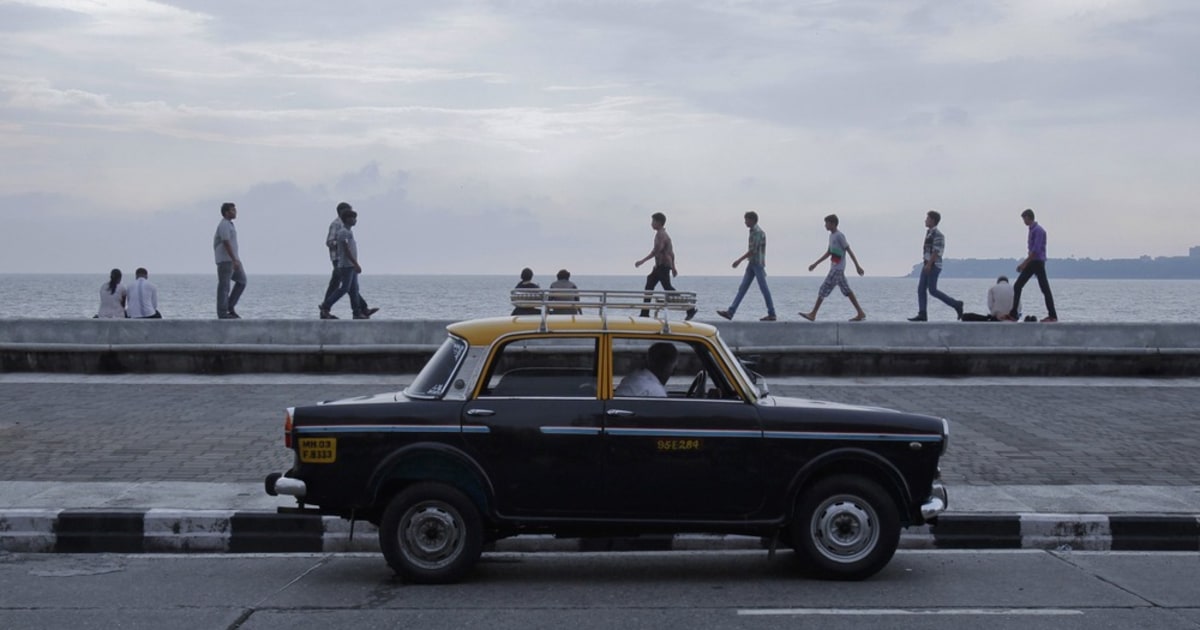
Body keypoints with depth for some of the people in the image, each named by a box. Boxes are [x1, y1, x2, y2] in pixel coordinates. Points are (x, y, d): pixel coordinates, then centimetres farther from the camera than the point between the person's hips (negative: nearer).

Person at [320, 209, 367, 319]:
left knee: (354, 289, 6)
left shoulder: (349, 232, 17)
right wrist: (356, 264, -22)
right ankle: (325, 307, -2)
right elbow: (346, 250, -19)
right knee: (343, 289, -9)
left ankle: (357, 313, 4)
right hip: (346, 265, -10)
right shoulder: (343, 232, -12)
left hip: (351, 266, 10)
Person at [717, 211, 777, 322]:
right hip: (752, 264, 9)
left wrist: (739, 260, -19)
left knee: (763, 289, -4)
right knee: (742, 288, 3)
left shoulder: (758, 232, -14)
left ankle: (772, 314, 3)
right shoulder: (753, 232, 15)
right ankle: (730, 312, -1)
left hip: (758, 264, -9)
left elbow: (753, 250, -20)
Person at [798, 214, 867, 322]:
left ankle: (813, 314, -6)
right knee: (847, 291, 9)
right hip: (835, 268, 9)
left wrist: (857, 266, -14)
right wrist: (815, 264, 23)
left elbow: (849, 251, -12)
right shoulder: (831, 236, 16)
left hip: (837, 269, -9)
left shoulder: (839, 236, -11)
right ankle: (861, 313, 10)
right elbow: (828, 253, 24)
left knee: (824, 288, -8)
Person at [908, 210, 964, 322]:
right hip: (928, 265, 10)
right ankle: (922, 315, 0)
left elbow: (936, 251, -20)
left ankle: (956, 304, -1)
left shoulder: (937, 234, -13)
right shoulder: (929, 232, 16)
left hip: (933, 265, -10)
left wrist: (929, 264, -24)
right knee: (921, 289, 3)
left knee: (932, 290, -10)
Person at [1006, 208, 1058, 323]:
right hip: (1031, 263, 10)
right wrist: (1025, 263, 18)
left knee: (1045, 289, -5)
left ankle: (1053, 316, -1)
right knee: (1017, 286, 3)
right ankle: (1013, 314, 4)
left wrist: (1024, 263, -20)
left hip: (1038, 262, -10)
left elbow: (1036, 250, -20)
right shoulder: (1032, 230, 16)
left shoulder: (1038, 230, -13)